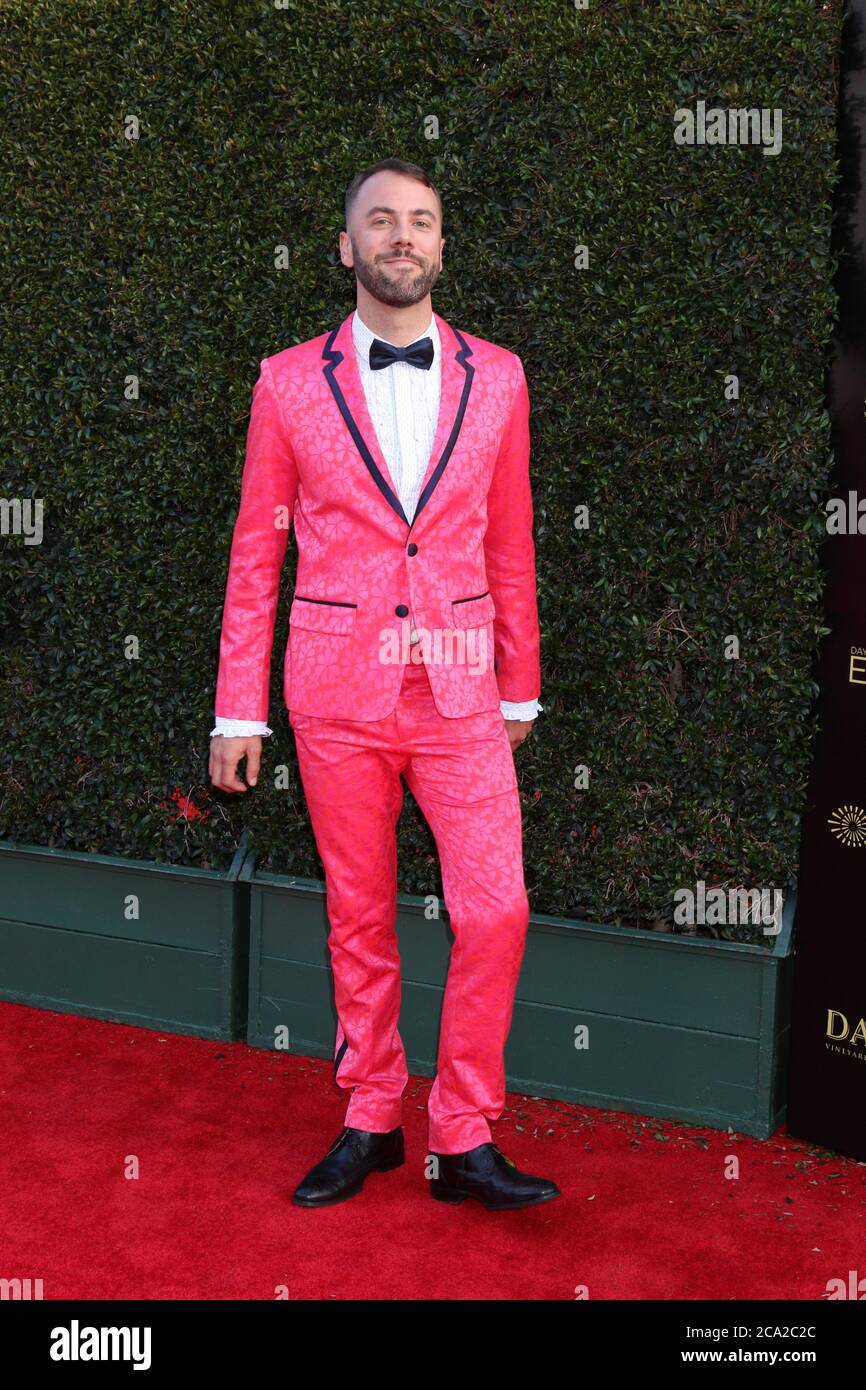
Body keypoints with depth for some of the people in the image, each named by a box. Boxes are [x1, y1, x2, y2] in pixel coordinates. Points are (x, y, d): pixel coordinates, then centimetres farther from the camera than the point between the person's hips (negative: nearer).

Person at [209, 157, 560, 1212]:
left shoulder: (495, 377, 5)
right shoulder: (290, 383, 1)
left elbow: (509, 544, 10)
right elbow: (256, 552, 4)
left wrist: (519, 688, 12)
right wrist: (238, 708, 1)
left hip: (459, 690, 1)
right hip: (337, 689, -1)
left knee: (495, 911, -6)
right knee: (357, 918, 9)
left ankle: (463, 1142, 9)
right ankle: (369, 1124, 25)